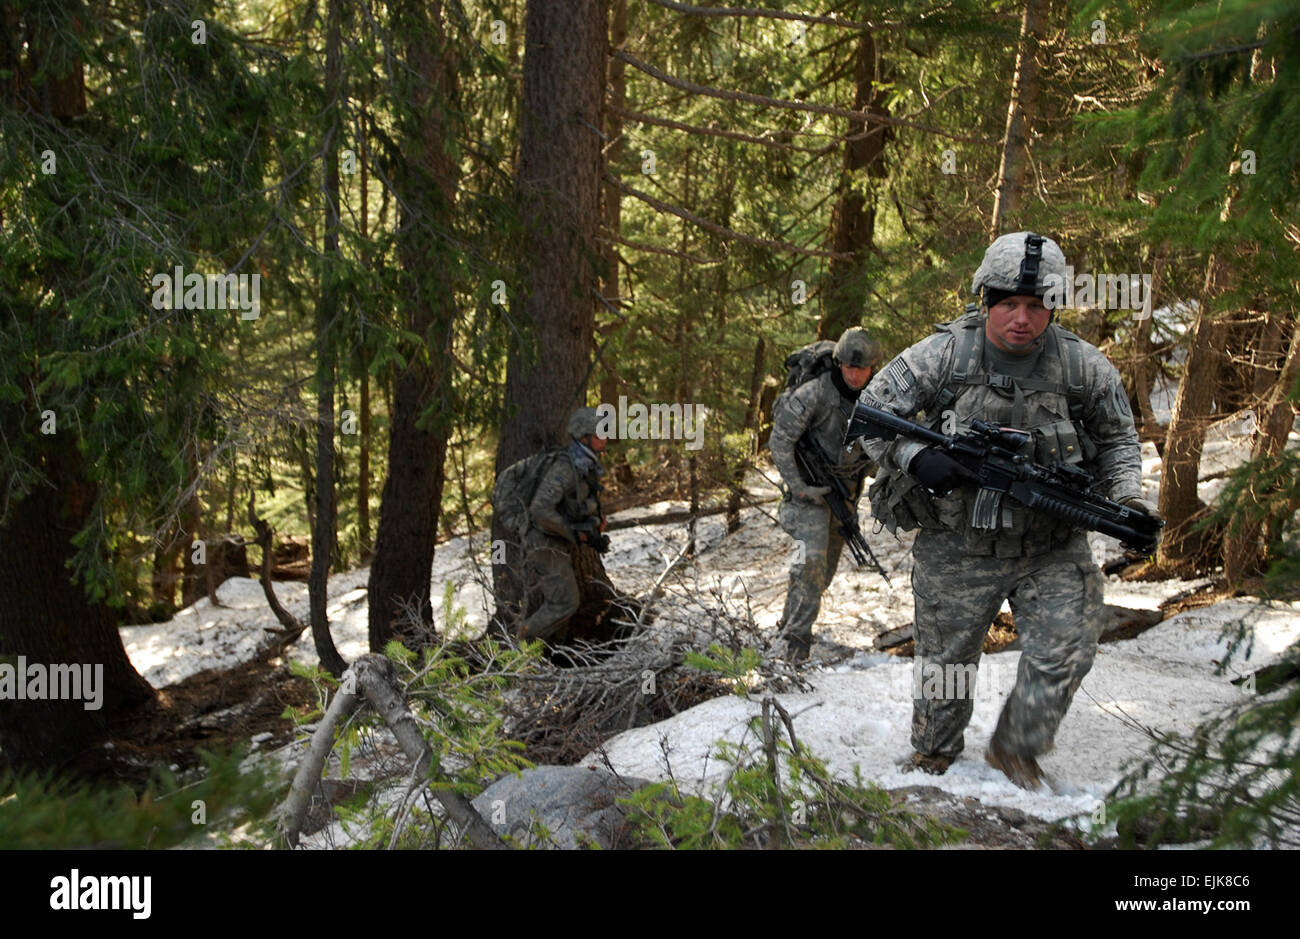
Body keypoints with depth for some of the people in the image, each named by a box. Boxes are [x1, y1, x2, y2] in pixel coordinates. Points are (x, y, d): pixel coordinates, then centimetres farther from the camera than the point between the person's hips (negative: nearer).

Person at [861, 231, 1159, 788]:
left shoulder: (1083, 366, -6)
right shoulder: (943, 355, -11)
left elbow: (1116, 437, 10)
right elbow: (871, 413, -6)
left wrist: (1128, 499, -6)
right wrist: (915, 457, -23)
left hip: (1052, 549, 1)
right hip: (958, 549, -1)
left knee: (1066, 653, -4)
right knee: (945, 657, 12)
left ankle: (1015, 751, 22)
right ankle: (933, 753, 38)